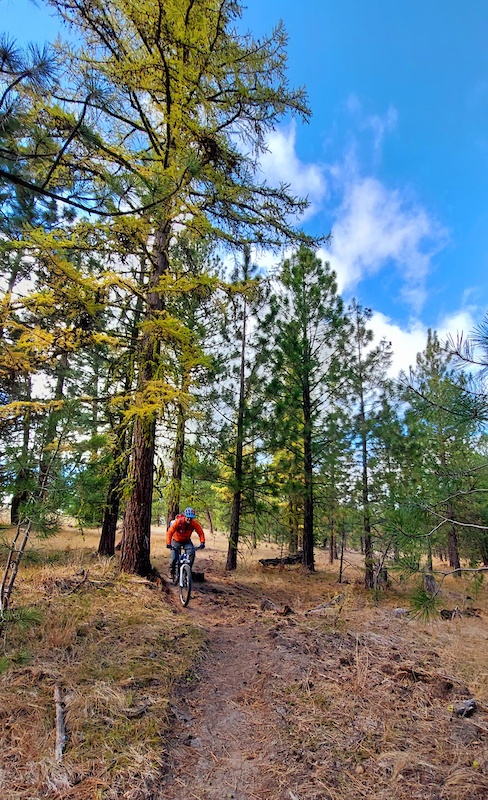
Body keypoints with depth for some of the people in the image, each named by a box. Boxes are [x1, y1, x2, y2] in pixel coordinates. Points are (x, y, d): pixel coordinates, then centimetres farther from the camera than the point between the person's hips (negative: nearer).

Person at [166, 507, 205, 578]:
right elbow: (170, 532, -34)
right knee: (173, 558, -10)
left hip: (187, 541, 2)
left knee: (192, 553, -24)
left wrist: (202, 542, -30)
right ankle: (171, 571, 20)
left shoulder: (194, 523, -24)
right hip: (176, 540, -2)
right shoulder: (178, 522, -32)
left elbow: (200, 532, -17)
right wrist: (168, 543, -45)